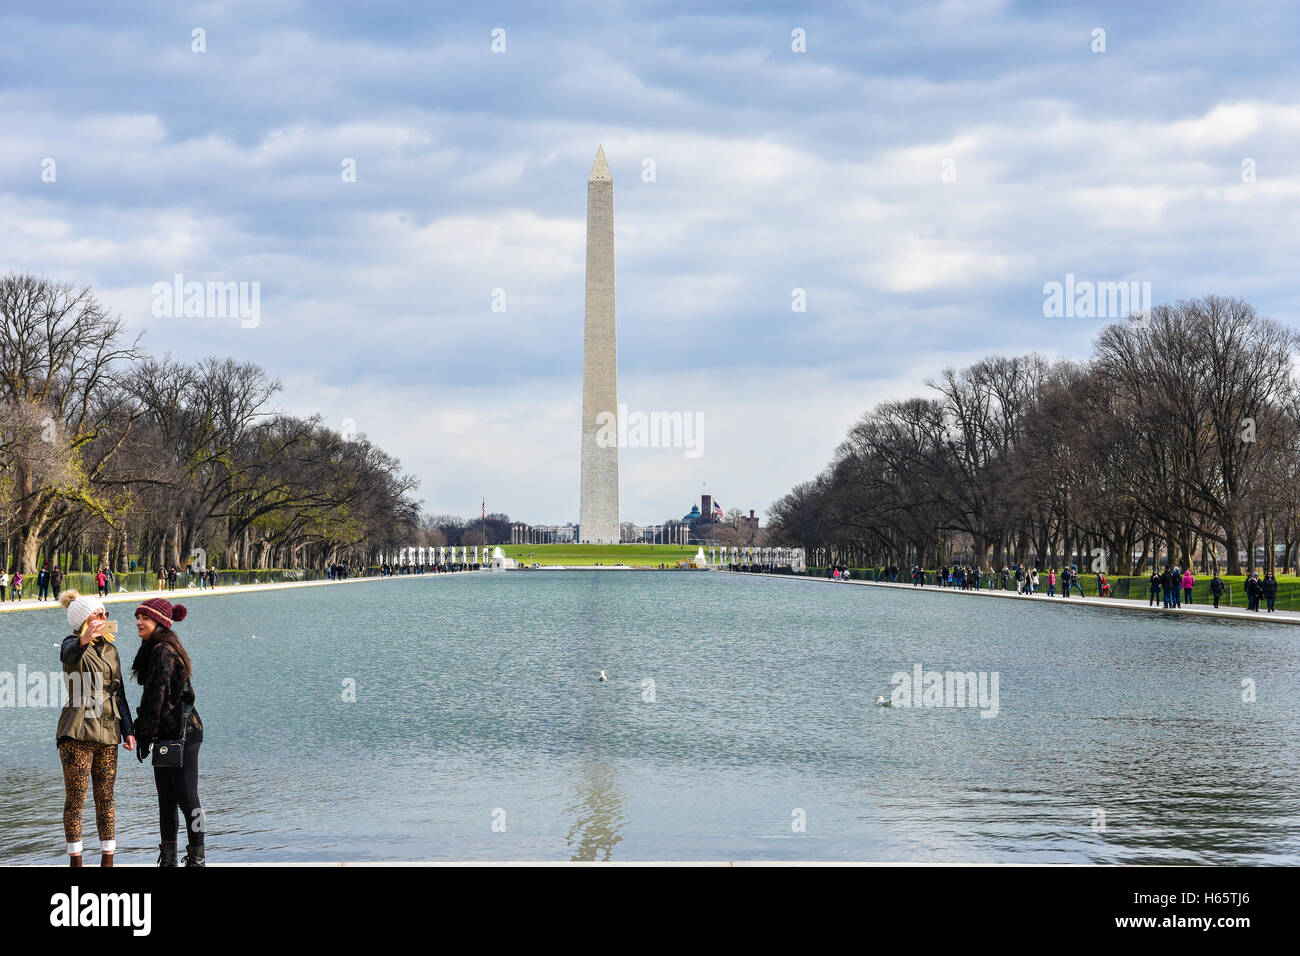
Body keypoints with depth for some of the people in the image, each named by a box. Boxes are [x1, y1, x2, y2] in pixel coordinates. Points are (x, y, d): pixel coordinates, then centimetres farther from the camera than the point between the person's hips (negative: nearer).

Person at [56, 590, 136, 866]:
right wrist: (84, 640, -52)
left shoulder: (110, 650, 17)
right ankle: (75, 860, -2)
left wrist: (128, 730, 12)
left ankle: (108, 859, 11)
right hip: (77, 732, -6)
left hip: (107, 731, 6)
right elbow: (69, 654, -29)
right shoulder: (72, 644, -3)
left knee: (105, 797, 7)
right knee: (75, 799, -5)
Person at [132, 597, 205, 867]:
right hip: (168, 734, 10)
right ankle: (168, 858, 16)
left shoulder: (163, 651, -15)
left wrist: (145, 734, -14)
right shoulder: (157, 649, 16)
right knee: (166, 799, 11)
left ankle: (197, 859, 3)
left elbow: (157, 695, -18)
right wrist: (145, 733, 18)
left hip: (180, 733, -10)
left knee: (187, 799, -3)